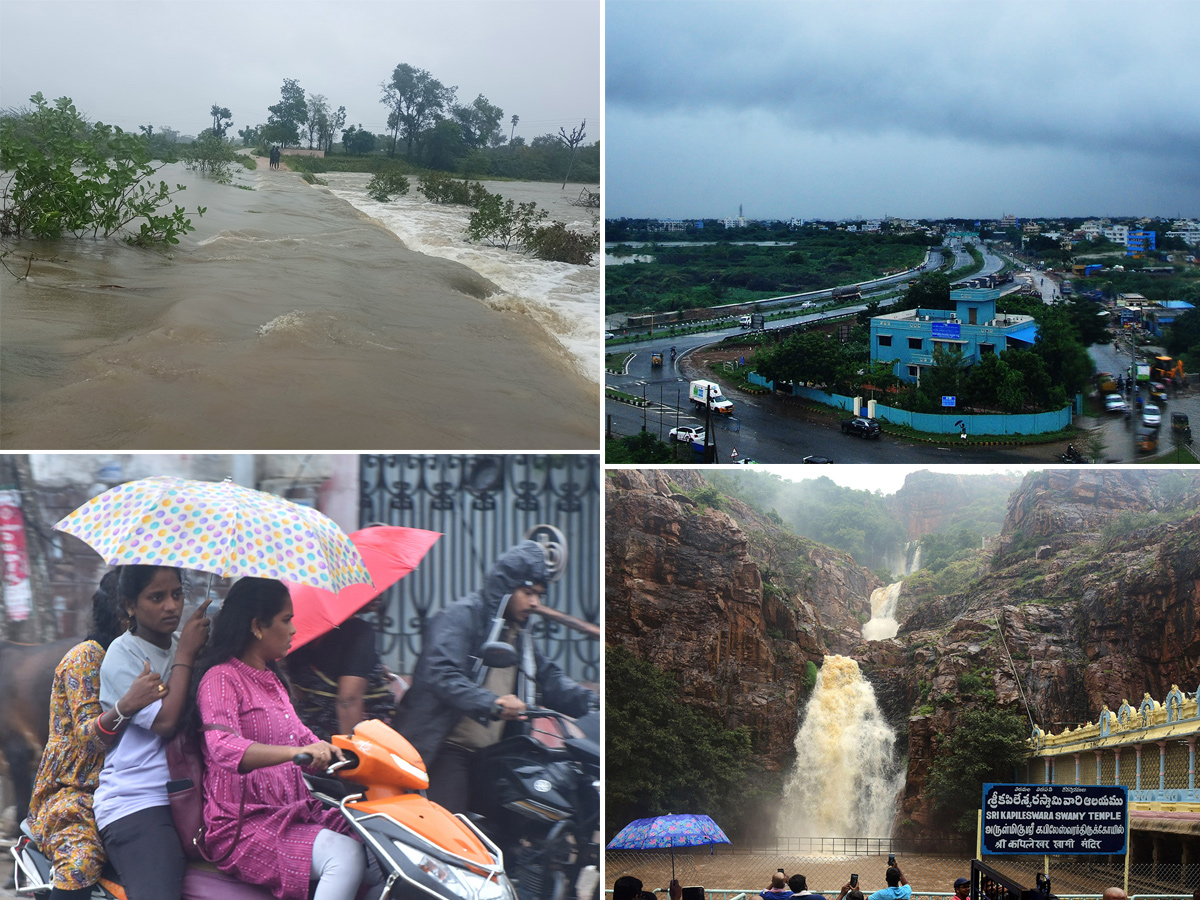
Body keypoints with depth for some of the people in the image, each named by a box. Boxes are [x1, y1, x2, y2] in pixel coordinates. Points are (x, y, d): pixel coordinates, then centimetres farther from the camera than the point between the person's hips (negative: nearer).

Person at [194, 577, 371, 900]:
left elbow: (301, 735, 22)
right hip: (244, 827, -8)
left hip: (295, 811, 8)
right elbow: (223, 747, -26)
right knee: (346, 856, -30)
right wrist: (297, 752, -41)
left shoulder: (271, 677, 20)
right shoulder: (221, 678, -8)